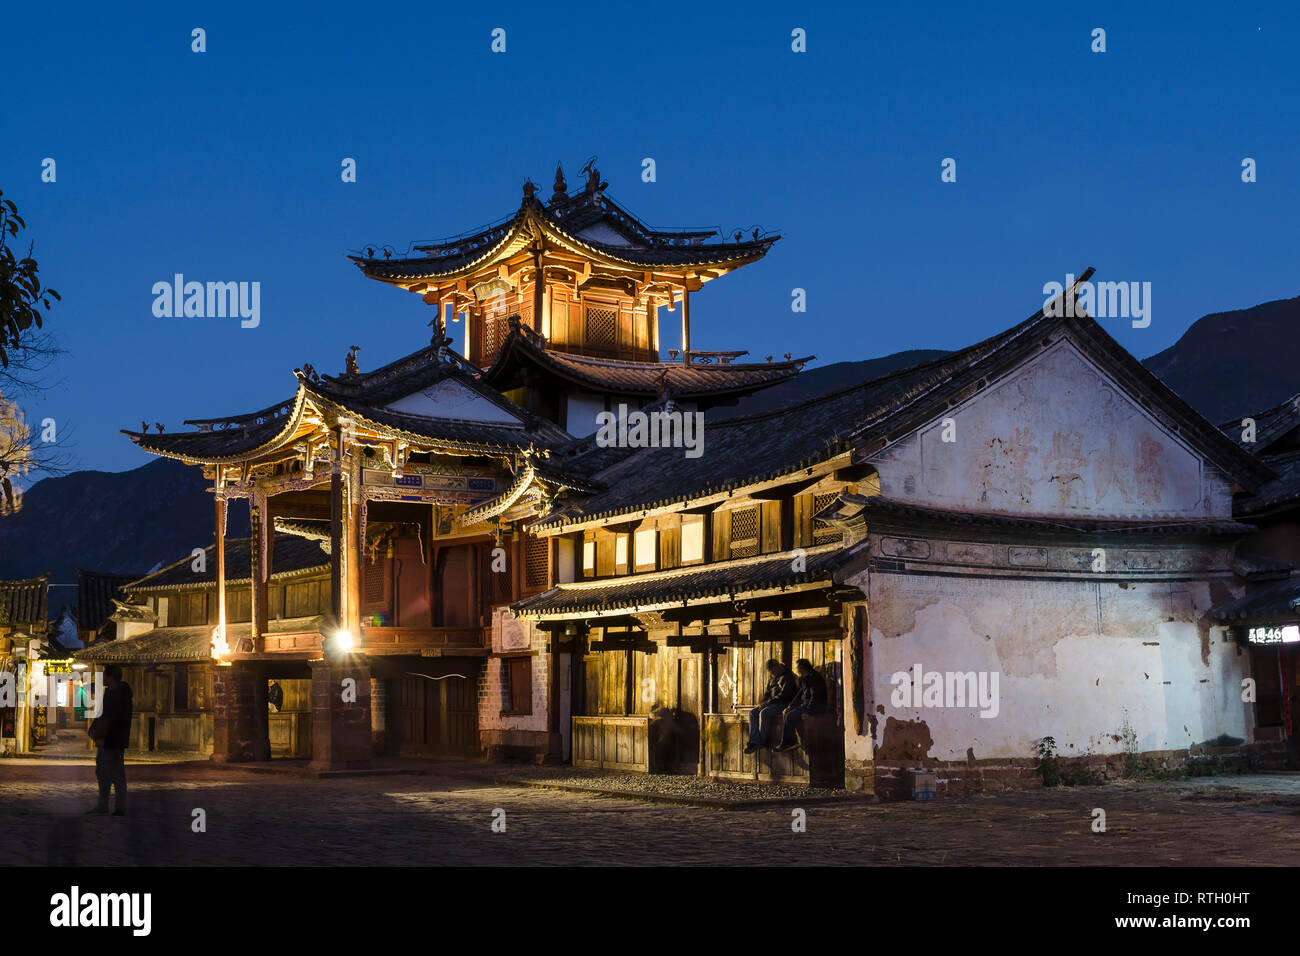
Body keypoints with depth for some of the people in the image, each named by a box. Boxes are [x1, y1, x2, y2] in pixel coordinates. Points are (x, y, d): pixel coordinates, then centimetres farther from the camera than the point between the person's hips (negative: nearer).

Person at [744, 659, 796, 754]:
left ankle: (762, 741, -24)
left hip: (783, 704, -9)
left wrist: (769, 702, -19)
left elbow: (784, 695, -17)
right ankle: (754, 741, -25)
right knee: (753, 713, -12)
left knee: (764, 713, -32)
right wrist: (763, 702, 1)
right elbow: (767, 693, 23)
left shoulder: (787, 677, -8)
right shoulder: (772, 678, 19)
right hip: (771, 703, 9)